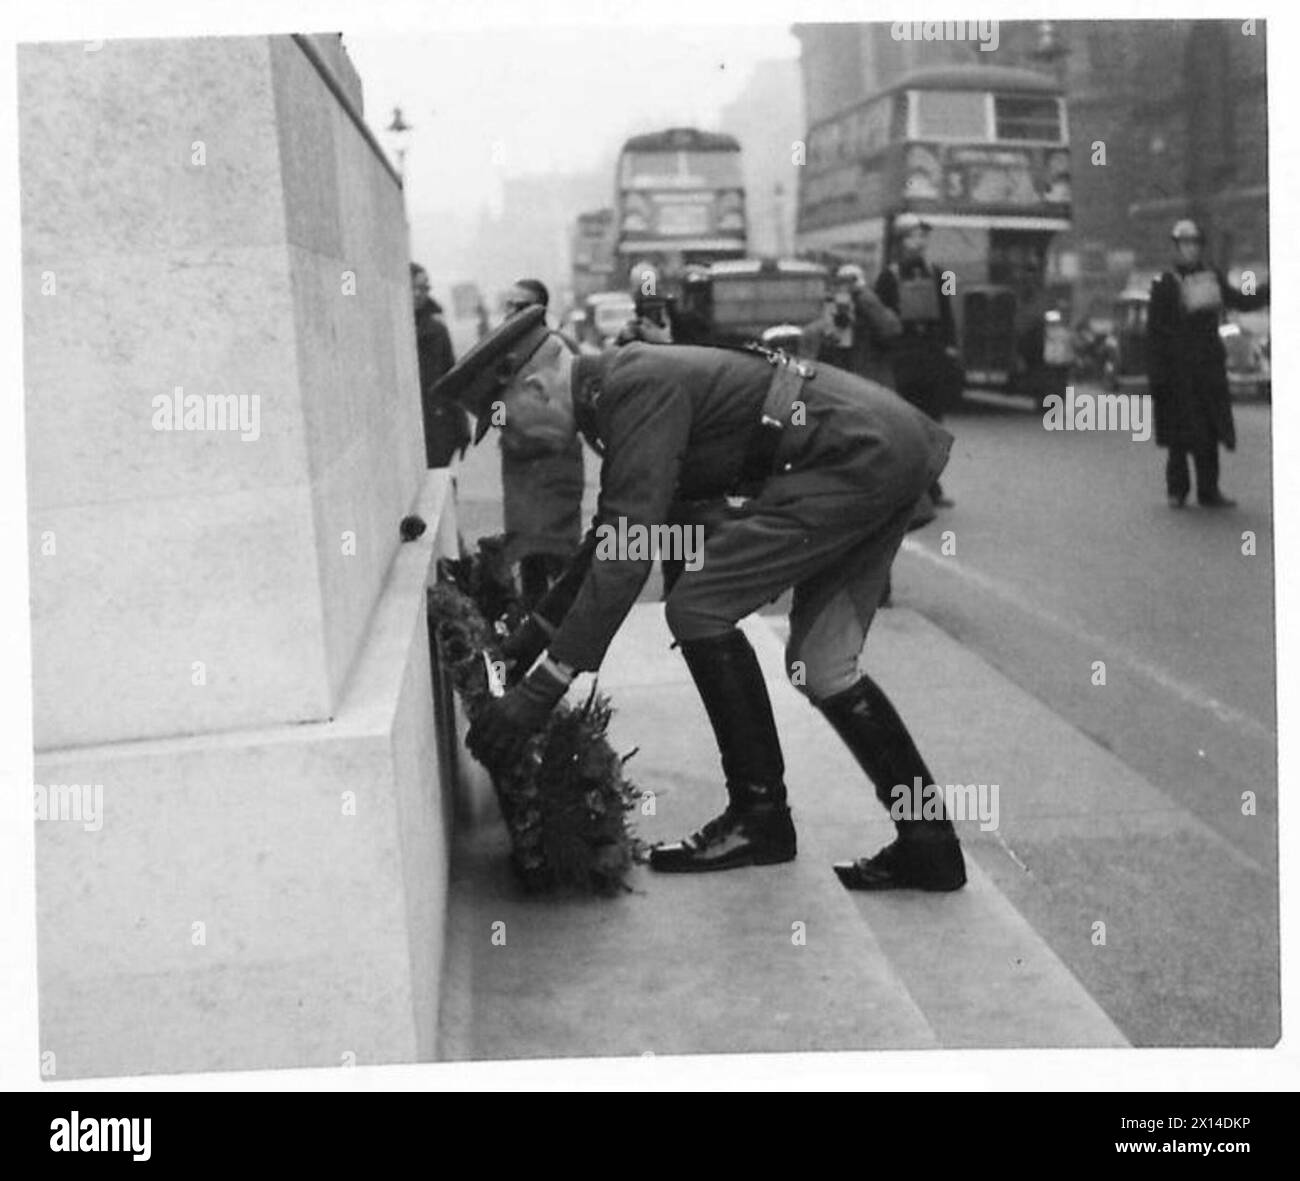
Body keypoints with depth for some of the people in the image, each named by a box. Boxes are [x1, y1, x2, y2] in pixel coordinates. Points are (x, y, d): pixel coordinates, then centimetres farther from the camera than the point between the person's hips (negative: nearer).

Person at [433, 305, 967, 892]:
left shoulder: (639, 390, -17)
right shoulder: (620, 385, 14)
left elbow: (627, 553, -24)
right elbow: (611, 533, 27)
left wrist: (542, 687, -22)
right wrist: (536, 630, 29)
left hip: (859, 457, -10)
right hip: (890, 452, 10)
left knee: (699, 608, -9)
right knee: (821, 666, 12)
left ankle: (760, 813, 2)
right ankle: (929, 843, 15)